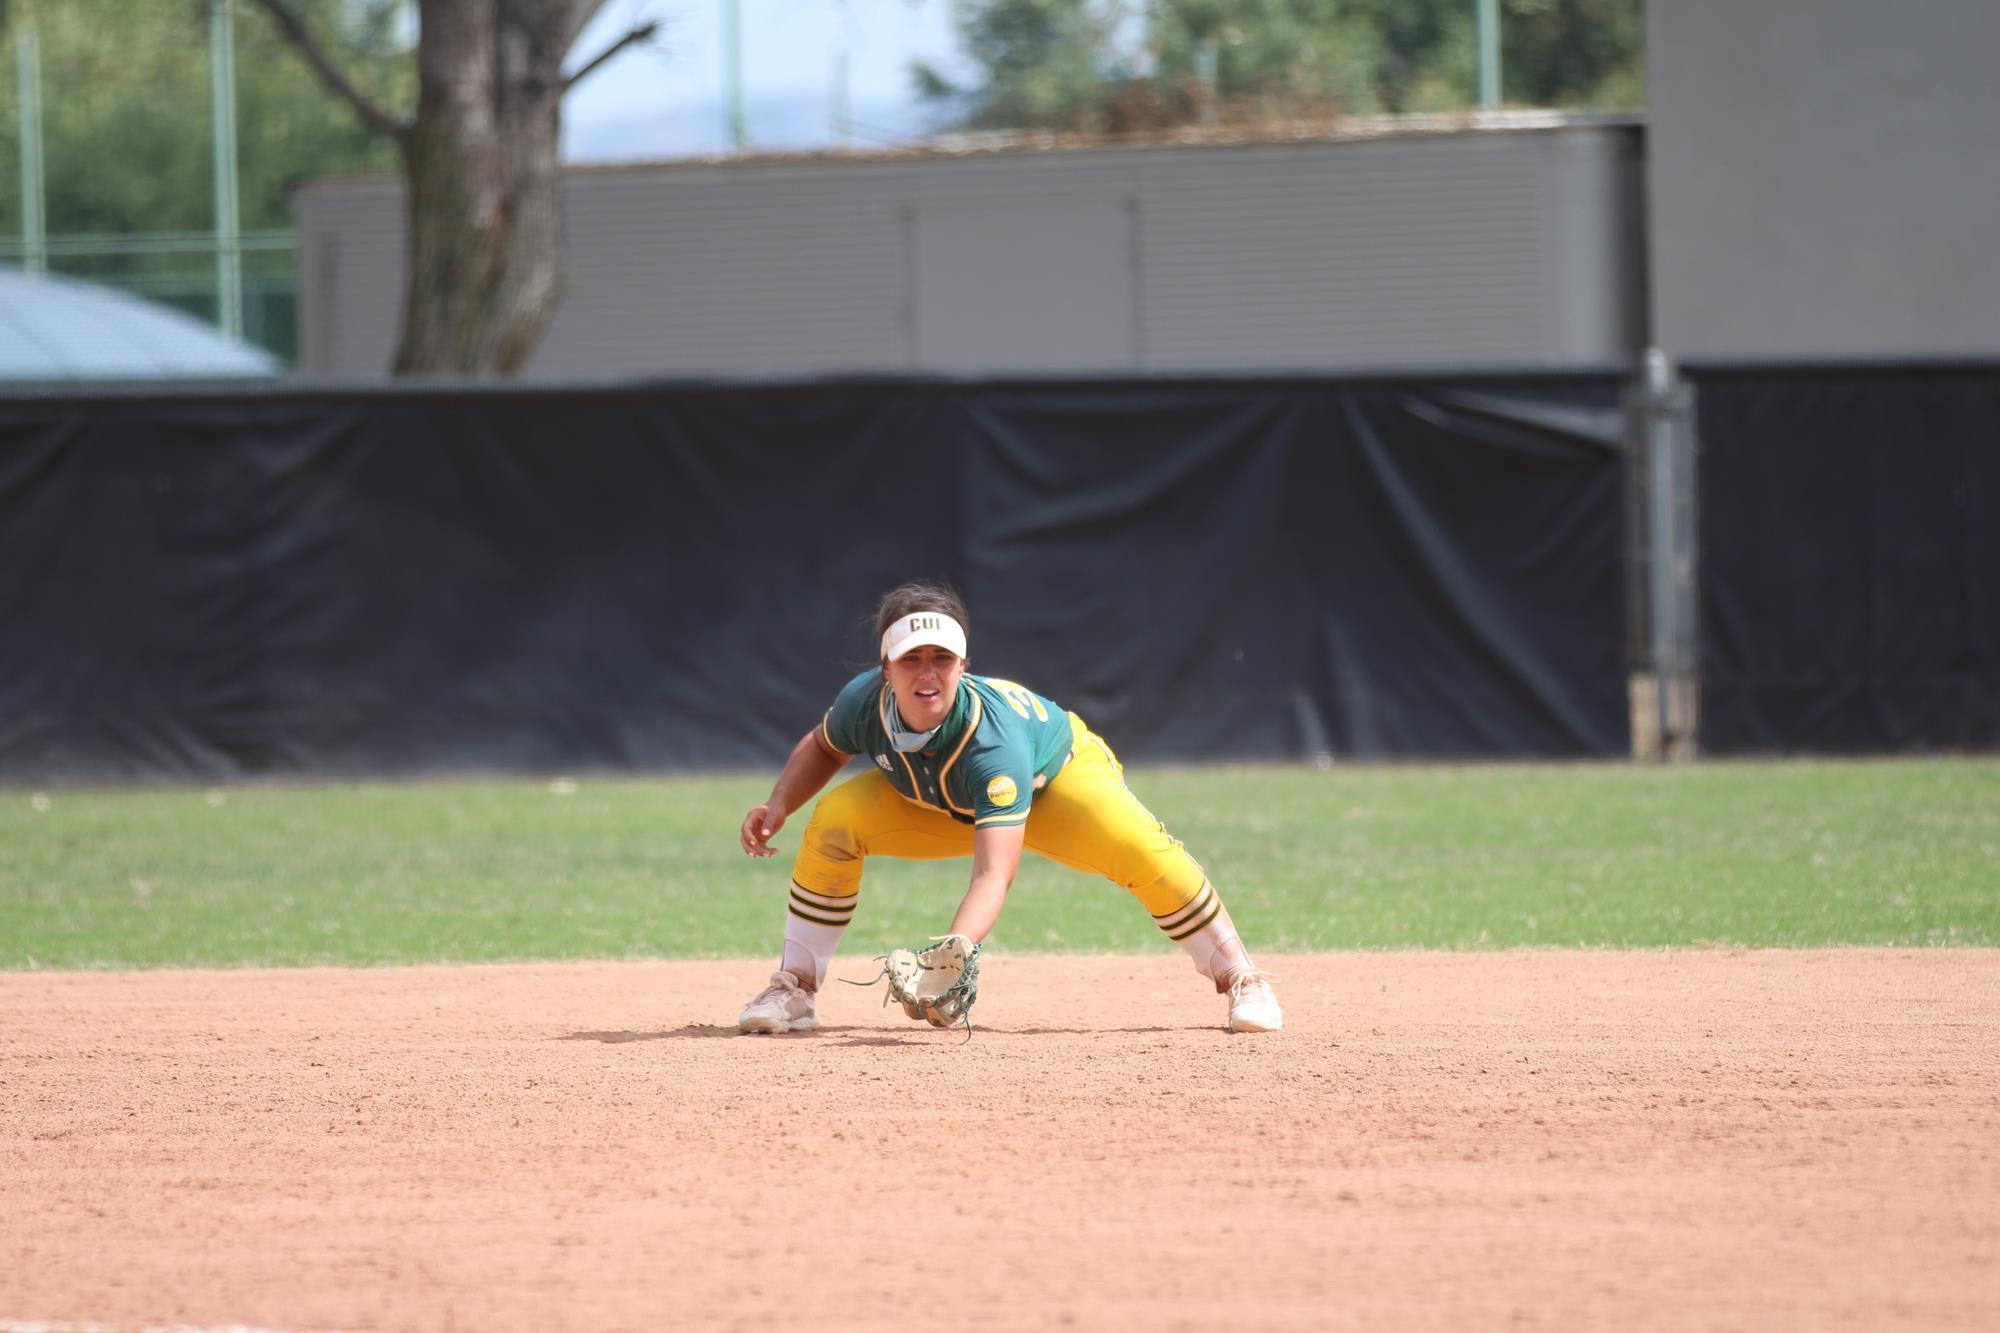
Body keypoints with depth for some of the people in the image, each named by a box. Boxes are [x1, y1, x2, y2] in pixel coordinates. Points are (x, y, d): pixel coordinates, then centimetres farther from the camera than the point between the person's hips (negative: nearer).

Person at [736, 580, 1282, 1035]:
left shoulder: (993, 738, -44)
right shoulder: (864, 703, -30)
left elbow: (993, 873, -53)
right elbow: (823, 746, -2)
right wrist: (779, 805, -20)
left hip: (1057, 773, -4)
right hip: (933, 801, 4)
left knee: (1138, 849, -32)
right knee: (834, 822, -22)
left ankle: (1241, 980, -11)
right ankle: (795, 990, -5)